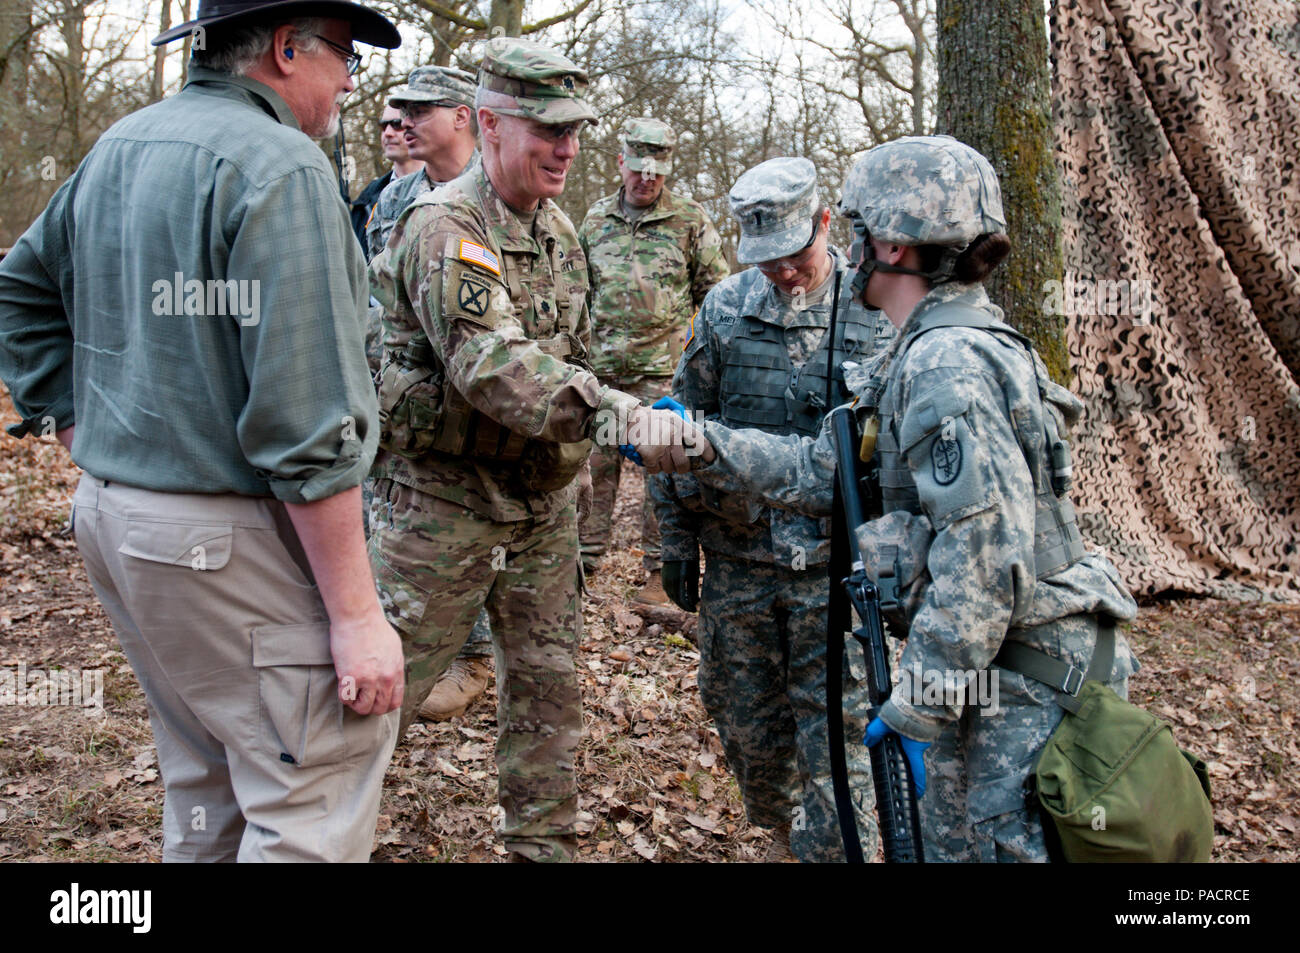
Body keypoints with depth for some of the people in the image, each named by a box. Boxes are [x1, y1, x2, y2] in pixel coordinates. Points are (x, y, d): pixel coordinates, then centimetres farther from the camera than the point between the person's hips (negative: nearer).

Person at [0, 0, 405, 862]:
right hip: (231, 541, -9)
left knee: (205, 784, 22)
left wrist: (95, 449, 19)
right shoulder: (278, 164, -16)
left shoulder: (118, 147, 12)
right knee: (315, 800, -2)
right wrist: (357, 614, -20)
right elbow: (307, 422, -22)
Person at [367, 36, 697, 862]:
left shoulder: (560, 231, 8)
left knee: (547, 683, 13)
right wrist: (623, 417, -42)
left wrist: (575, 476, 17)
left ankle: (547, 843, 28)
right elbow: (491, 367, -33)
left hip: (541, 500, 7)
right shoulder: (445, 227, -19)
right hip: (444, 499, -7)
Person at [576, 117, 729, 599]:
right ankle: (585, 555, 21)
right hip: (600, 365, 3)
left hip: (664, 367, -3)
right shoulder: (595, 218, 11)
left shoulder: (690, 220, 2)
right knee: (595, 460, 8)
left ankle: (661, 568, 9)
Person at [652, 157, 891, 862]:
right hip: (737, 558, 4)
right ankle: (782, 837, 39)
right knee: (746, 723, 16)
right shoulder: (724, 308, 2)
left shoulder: (878, 310, -5)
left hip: (839, 564, -3)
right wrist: (676, 540, 8)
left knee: (835, 732, 0)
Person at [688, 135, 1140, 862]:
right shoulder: (927, 352, 12)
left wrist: (922, 703, -22)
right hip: (1006, 667, 10)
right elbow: (827, 472, 15)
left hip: (1021, 676, -10)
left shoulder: (946, 364, -21)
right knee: (954, 842, 20)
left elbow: (985, 549, -26)